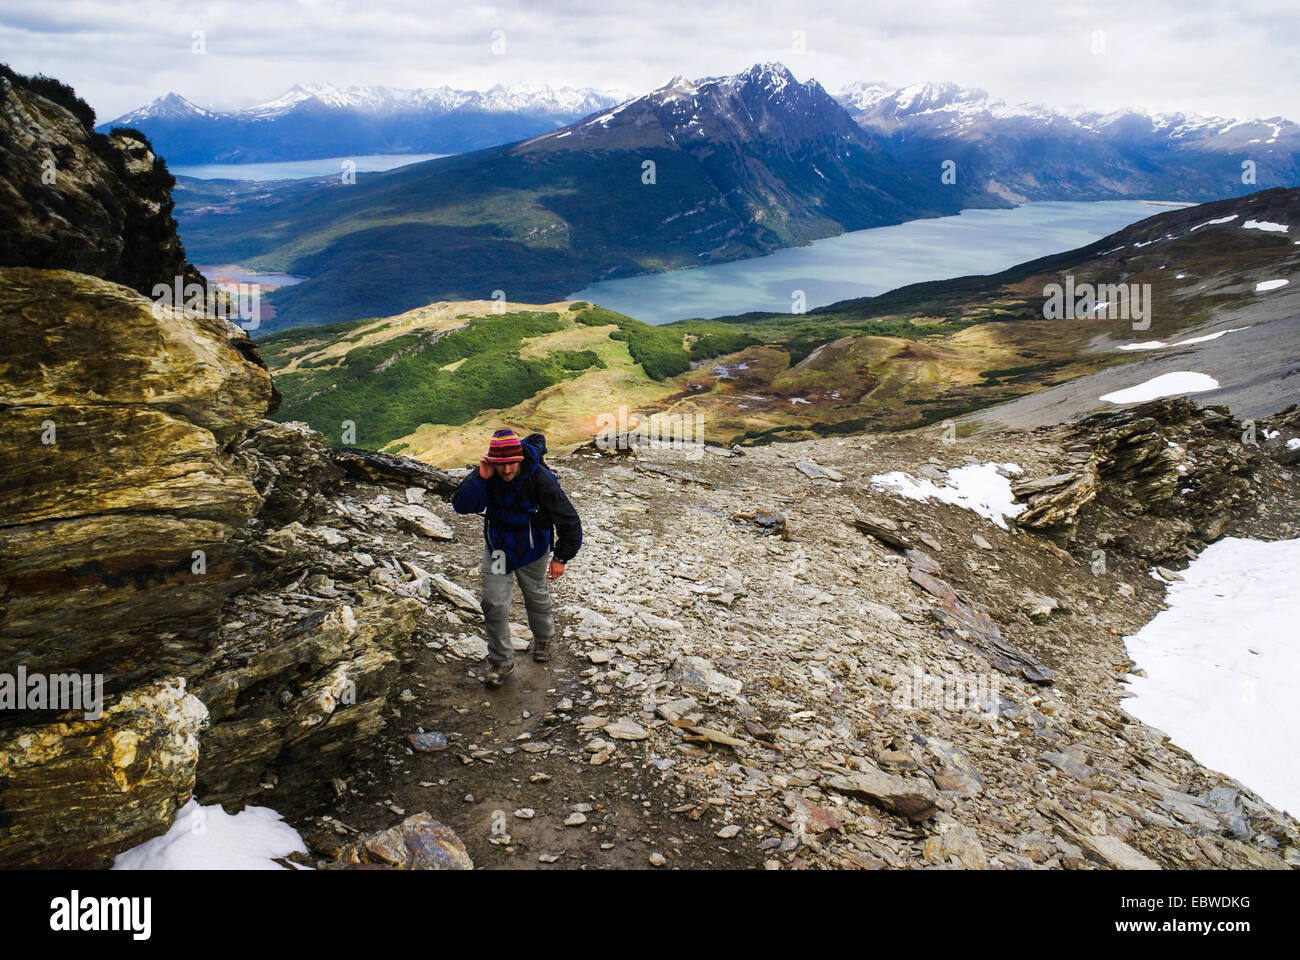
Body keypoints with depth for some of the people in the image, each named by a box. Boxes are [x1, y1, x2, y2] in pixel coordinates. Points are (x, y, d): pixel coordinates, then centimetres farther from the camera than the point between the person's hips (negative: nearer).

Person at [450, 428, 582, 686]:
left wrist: (560, 557, -21)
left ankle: (544, 638, 49)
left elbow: (568, 520, -22)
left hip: (532, 548, -2)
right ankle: (500, 661, 16)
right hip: (498, 546, 2)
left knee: (536, 598, 18)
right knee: (494, 604, 0)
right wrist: (480, 479, -36)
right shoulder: (486, 475, -19)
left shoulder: (541, 479, -28)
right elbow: (461, 505, -23)